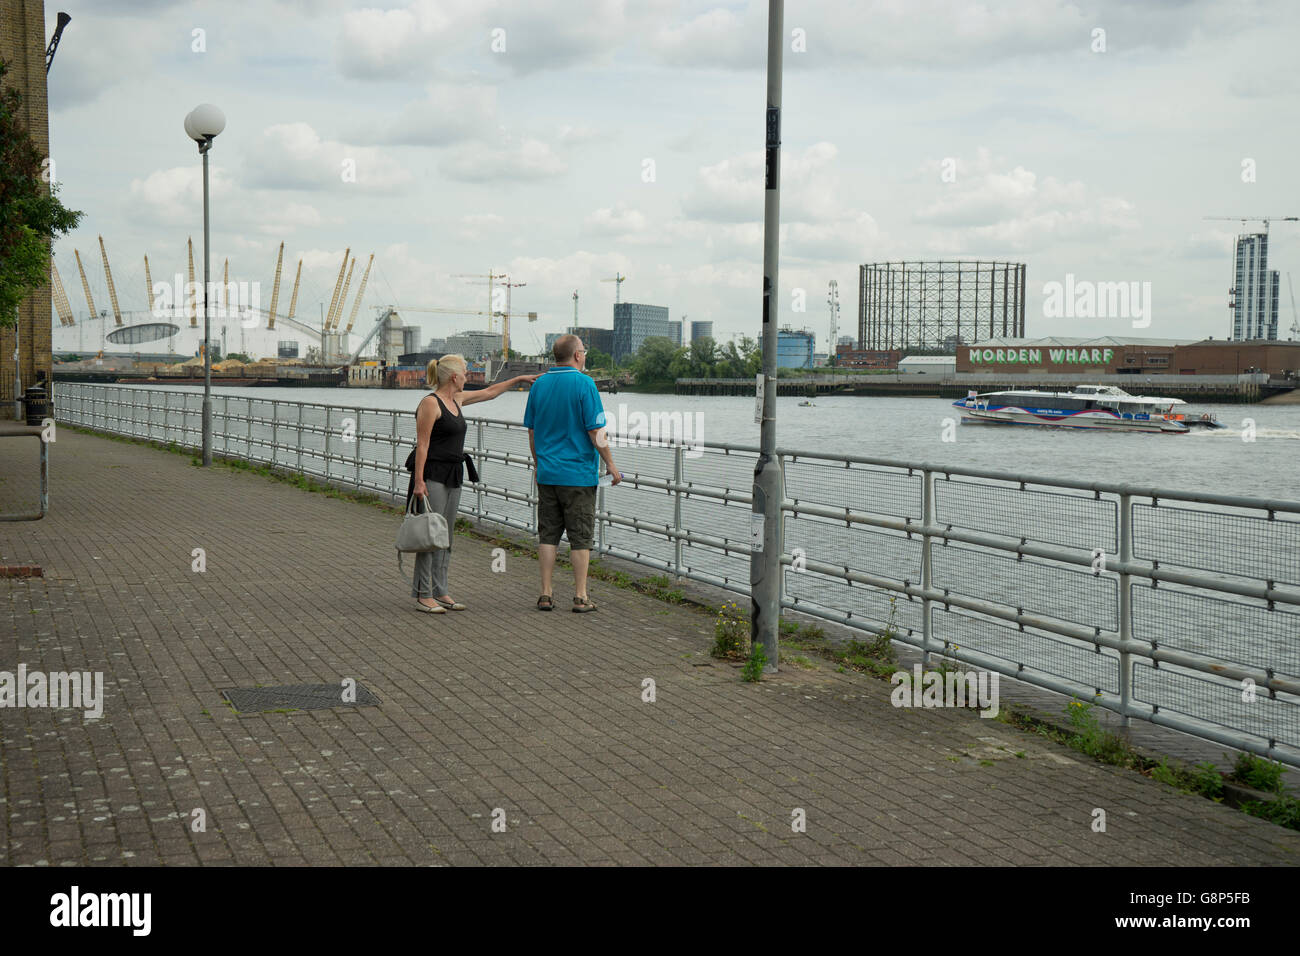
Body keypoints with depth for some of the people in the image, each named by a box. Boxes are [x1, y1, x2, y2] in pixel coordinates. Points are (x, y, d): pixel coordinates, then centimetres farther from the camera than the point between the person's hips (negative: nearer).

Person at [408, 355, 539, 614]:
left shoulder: (456, 399, 13)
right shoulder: (430, 403, -12)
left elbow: (488, 393, 28)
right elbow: (422, 445, -16)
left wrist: (519, 379, 32)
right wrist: (418, 481, -20)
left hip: (452, 476, 9)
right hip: (432, 475, -9)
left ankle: (440, 592, 15)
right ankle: (423, 594, -3)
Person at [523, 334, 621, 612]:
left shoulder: (539, 385, 6)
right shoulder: (584, 384, -11)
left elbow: (531, 432, 12)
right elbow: (596, 433, -13)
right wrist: (611, 465, -3)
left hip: (547, 474, 5)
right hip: (579, 474, -5)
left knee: (548, 534, 9)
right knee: (580, 537, 2)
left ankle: (545, 595, 9)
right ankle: (580, 597, 5)